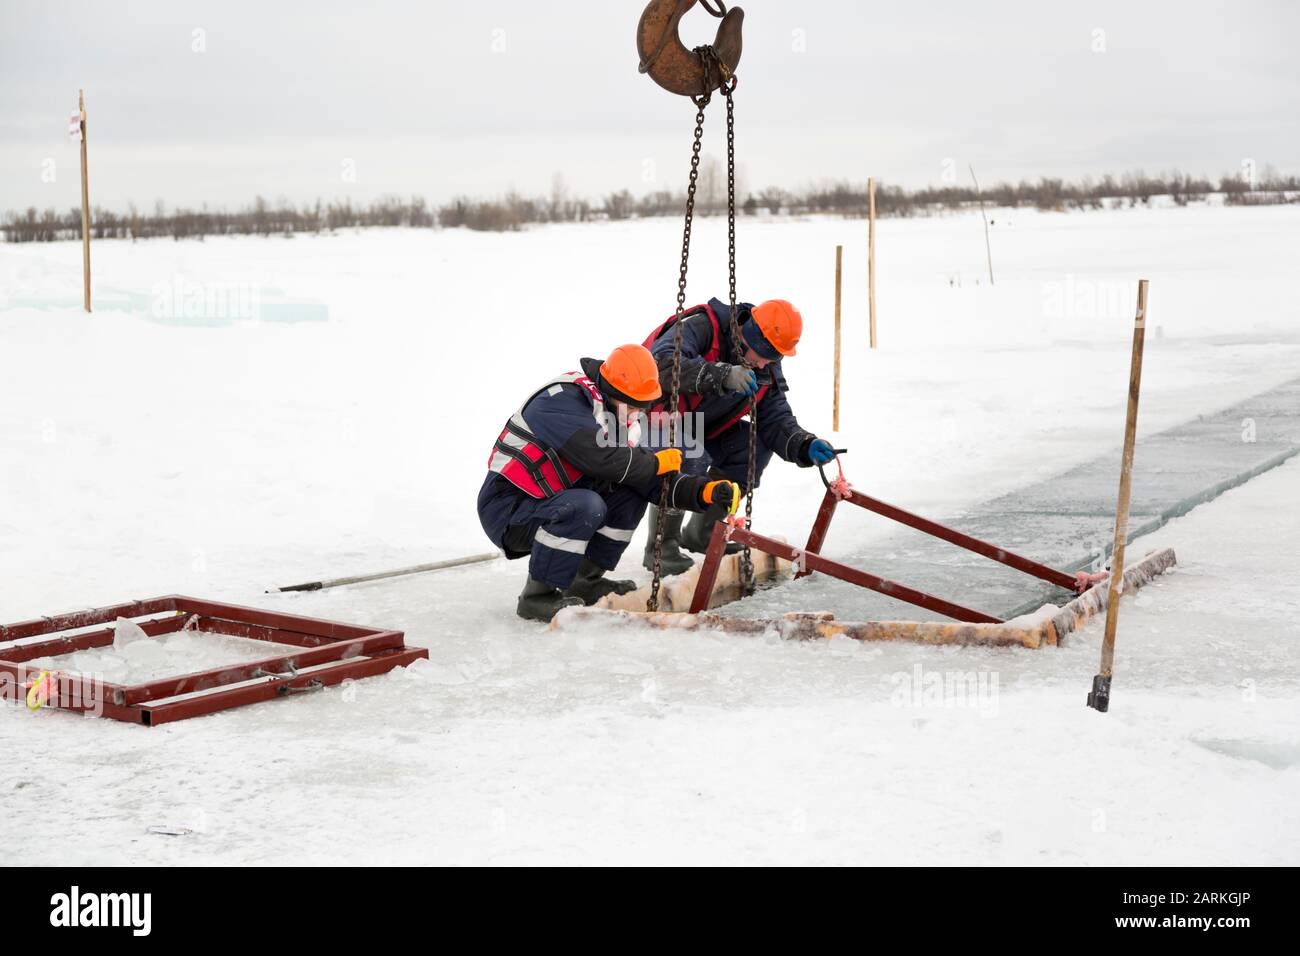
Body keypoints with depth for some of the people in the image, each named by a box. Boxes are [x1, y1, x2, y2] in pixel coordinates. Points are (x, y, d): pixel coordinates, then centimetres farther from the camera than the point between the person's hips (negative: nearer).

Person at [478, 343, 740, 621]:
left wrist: (707, 491, -12)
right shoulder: (564, 399, -20)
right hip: (506, 511, -9)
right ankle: (537, 596, -19)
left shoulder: (620, 420, 7)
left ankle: (585, 581, 5)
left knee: (630, 492, -2)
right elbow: (600, 457, -32)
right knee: (586, 505, -33)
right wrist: (657, 463, -17)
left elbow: (655, 482, 3)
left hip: (552, 503, 9)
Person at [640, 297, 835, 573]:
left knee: (755, 444, -8)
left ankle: (701, 532, 8)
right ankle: (661, 547, -13)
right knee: (690, 460, -33)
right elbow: (662, 364, -44)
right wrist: (722, 375, -54)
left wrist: (805, 446, -24)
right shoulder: (700, 327, -28)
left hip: (697, 432, 8)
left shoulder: (767, 368, -5)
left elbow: (775, 418, -4)